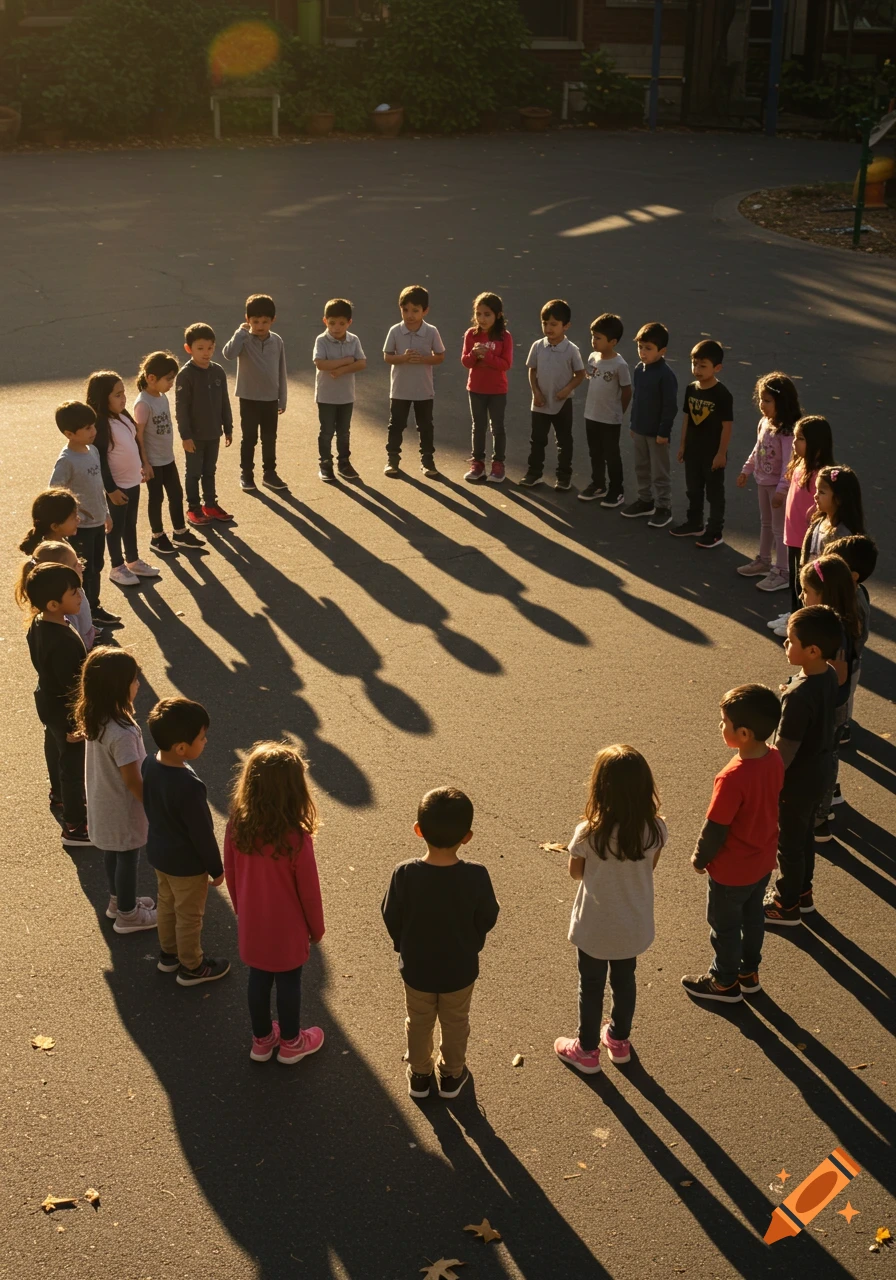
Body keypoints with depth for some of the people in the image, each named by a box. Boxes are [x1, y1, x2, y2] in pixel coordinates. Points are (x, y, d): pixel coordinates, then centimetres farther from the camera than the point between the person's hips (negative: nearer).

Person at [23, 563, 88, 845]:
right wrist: (76, 724, -21)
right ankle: (75, 827, 21)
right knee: (73, 765, 7)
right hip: (64, 709, -9)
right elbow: (71, 686, -30)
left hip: (46, 699, 9)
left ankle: (59, 795, 56)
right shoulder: (64, 641, -38)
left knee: (55, 748, 31)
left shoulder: (37, 624, -9)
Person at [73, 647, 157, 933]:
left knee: (113, 853, 26)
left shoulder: (93, 720, -9)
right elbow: (133, 781, -27)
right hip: (124, 809, -8)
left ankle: (118, 900, 47)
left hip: (104, 804, 8)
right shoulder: (122, 733, -36)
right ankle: (127, 915, 32)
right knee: (127, 858, 13)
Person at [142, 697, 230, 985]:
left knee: (166, 904, 28)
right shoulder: (189, 787, -38)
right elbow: (202, 833, -25)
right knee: (189, 916, 16)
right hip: (187, 863, -7)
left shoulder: (150, 764, -14)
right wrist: (216, 868, -9)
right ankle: (192, 968, 36)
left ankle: (168, 954, 49)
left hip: (158, 852, 7)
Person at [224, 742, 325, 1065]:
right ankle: (290, 1043, 38)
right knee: (289, 982, 18)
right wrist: (316, 928, 0)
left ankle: (261, 1039, 42)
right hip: (287, 929, -4)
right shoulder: (296, 838, -31)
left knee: (258, 978, 23)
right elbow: (308, 890, -17)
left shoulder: (237, 826, -17)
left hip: (252, 924, 4)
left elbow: (231, 875, -2)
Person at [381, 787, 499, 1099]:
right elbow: (488, 919, -13)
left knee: (419, 1024, 26)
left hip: (416, 968, 0)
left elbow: (391, 918, -13)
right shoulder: (476, 876, -28)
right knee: (455, 1024, 26)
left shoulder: (405, 874, -27)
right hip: (460, 969, 0)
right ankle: (452, 1075, 45)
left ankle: (419, 1074, 44)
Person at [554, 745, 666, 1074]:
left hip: (594, 928, -3)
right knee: (624, 982, 26)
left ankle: (586, 1050, 38)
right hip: (633, 927, 3)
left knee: (591, 988, 19)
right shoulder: (656, 830, -21)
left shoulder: (588, 834, -29)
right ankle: (618, 1040, 47)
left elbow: (575, 873, -10)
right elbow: (650, 867, -2)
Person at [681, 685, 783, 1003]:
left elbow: (715, 829, -24)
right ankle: (749, 972, 47)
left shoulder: (733, 778, -37)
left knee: (725, 927, 18)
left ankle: (725, 982, 38)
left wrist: (700, 858, -6)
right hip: (763, 861, 7)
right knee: (753, 918, 28)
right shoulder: (775, 758, -14)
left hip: (732, 870, -7)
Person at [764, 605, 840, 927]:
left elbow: (784, 751, -26)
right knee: (805, 833, 27)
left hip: (798, 778, -8)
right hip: (819, 770, 8)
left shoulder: (799, 696, -35)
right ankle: (802, 893, 46)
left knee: (789, 843, 13)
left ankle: (787, 906, 32)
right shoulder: (828, 676, -9)